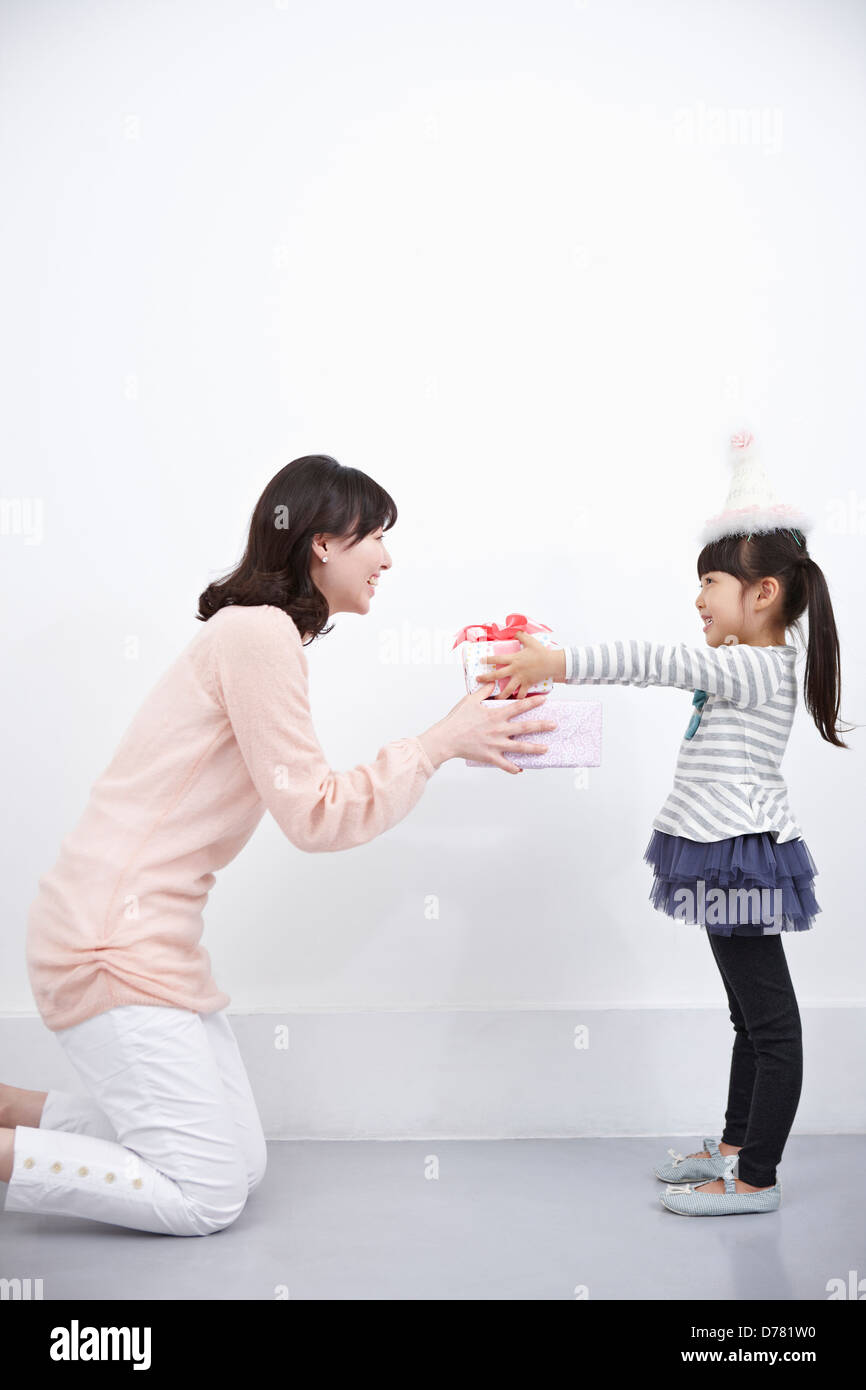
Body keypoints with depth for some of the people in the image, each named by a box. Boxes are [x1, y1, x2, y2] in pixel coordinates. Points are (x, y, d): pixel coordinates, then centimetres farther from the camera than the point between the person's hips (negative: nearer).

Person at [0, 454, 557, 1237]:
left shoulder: (269, 637, 14)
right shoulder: (259, 631, -16)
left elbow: (315, 798, 12)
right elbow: (315, 817, -17)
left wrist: (462, 740, 10)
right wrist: (439, 743, -11)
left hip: (152, 935, 10)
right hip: (114, 937, -10)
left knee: (242, 1169, 12)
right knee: (207, 1197, -6)